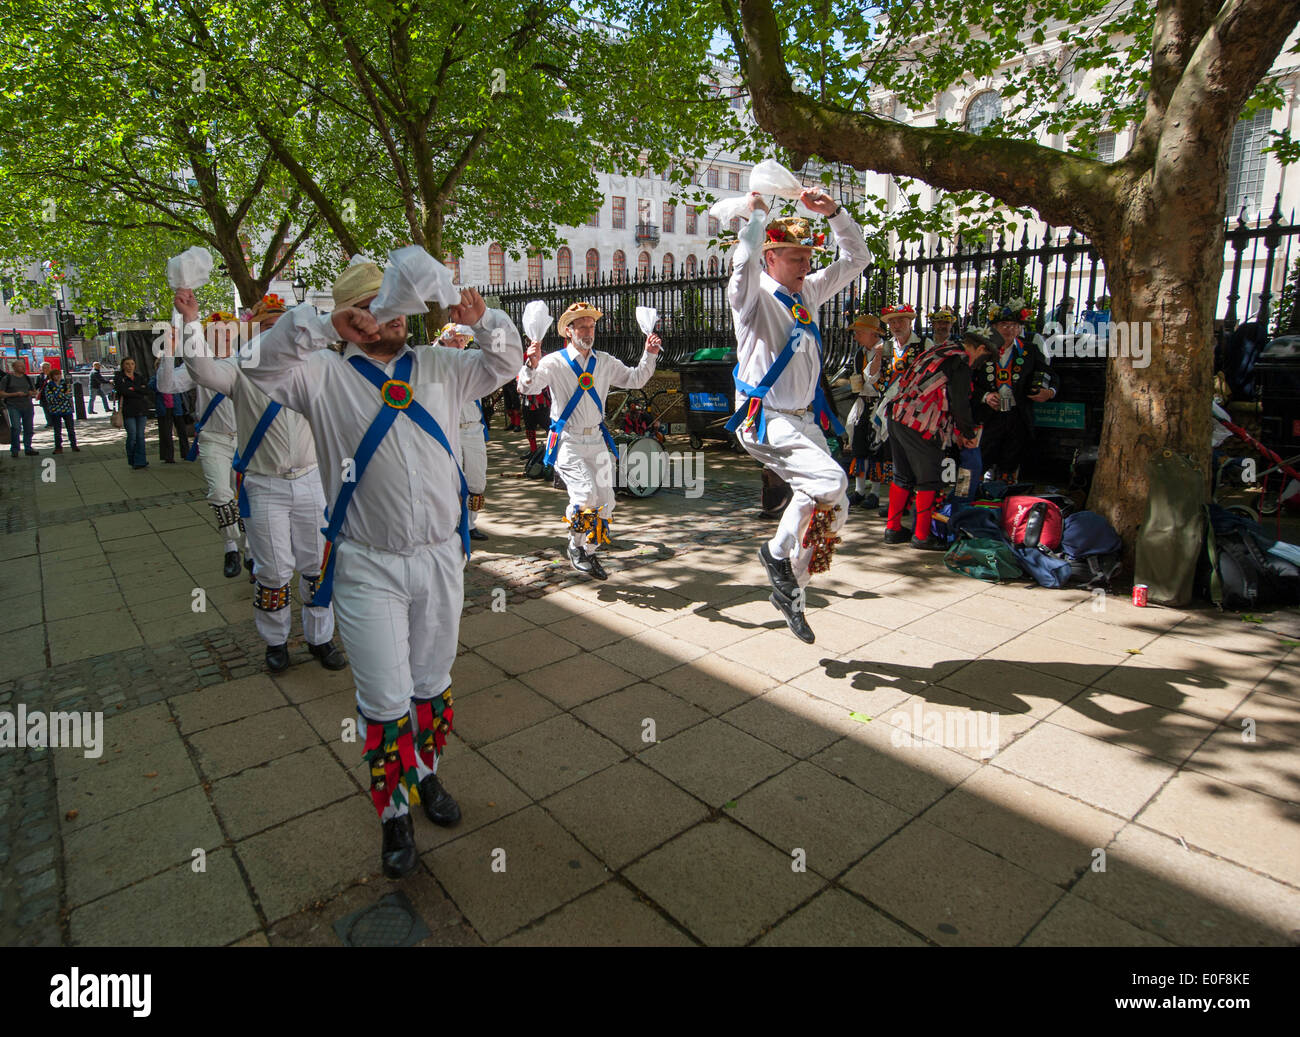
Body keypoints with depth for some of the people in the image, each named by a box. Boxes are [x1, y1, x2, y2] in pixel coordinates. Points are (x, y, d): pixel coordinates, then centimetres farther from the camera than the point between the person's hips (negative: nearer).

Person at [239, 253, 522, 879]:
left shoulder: (437, 366, 8)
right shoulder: (324, 375, -1)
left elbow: (506, 363, 12)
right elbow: (262, 366, -14)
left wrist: (482, 319, -8)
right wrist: (323, 325, -23)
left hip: (441, 558, 4)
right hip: (368, 569, -3)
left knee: (432, 684, 19)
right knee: (384, 701, 4)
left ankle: (426, 776, 42)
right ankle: (394, 814, 24)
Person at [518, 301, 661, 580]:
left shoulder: (604, 362, 11)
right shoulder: (555, 362, -4)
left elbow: (635, 379, 17)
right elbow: (527, 387, -15)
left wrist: (649, 354, 3)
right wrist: (532, 365, -34)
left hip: (596, 440, 5)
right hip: (567, 442, -5)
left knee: (605, 502, 4)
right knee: (586, 494, -22)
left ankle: (589, 553, 23)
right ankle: (575, 546, 4)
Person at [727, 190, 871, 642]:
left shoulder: (808, 292, 15)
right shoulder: (754, 296, -7)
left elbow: (856, 258, 21)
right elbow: (745, 262, -30)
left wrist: (834, 211, 10)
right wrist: (756, 214, -18)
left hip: (804, 419, 8)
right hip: (764, 420, -8)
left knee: (831, 510, 5)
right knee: (830, 480, -28)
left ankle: (789, 591, 20)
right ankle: (778, 551, -5)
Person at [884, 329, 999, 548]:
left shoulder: (938, 350, 20)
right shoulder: (960, 361, -7)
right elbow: (959, 404, -9)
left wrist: (957, 431, 22)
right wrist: (968, 434, 7)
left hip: (897, 417, 9)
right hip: (920, 427, -9)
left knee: (903, 477, 17)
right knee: (929, 481, 3)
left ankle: (892, 529, 24)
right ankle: (921, 536, 10)